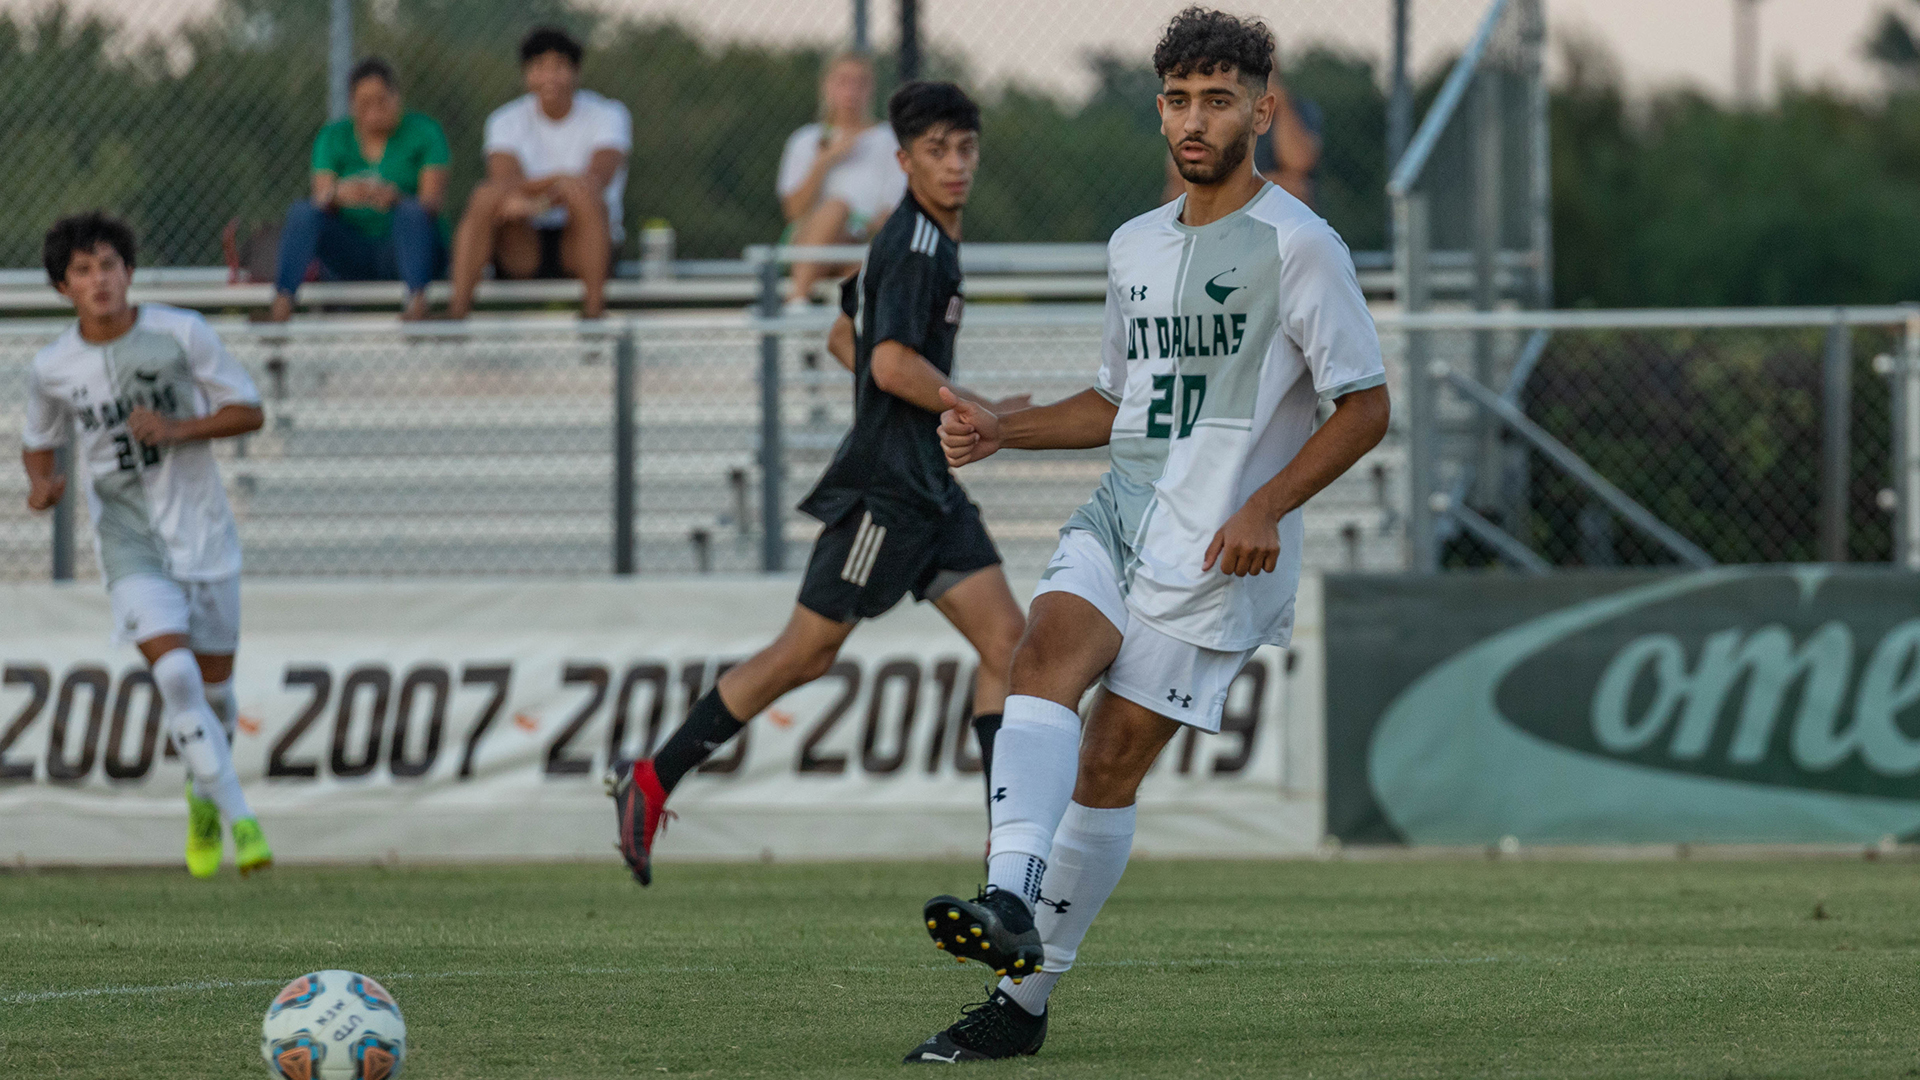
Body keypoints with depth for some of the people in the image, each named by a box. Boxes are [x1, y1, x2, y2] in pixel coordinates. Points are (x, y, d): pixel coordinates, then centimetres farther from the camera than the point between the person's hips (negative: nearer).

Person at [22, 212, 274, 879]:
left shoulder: (181, 334, -8)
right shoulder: (52, 368, -3)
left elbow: (248, 413, -3)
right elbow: (40, 442, 15)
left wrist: (177, 429, -19)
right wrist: (41, 482, -8)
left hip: (202, 530, 1)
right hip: (128, 540, -1)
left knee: (213, 686, 9)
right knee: (174, 673, -21)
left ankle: (203, 797, 38)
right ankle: (238, 816, -19)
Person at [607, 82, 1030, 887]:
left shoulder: (930, 239, 17)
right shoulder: (915, 246, -14)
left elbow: (846, 332, 27)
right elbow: (892, 366, -24)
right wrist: (980, 412, -15)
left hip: (931, 489, 10)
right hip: (884, 488, -10)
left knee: (1005, 637, -1)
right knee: (807, 652, -5)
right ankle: (652, 780, 4)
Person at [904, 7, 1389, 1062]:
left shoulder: (1298, 244, -6)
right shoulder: (1135, 246, 16)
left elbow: (1364, 407, -6)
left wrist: (1265, 506, -17)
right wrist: (1001, 429, 12)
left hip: (1218, 546, -6)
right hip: (1119, 508, 6)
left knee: (1110, 761, -9)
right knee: (1046, 651, -24)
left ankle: (1026, 997, -4)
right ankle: (1009, 902, -38)